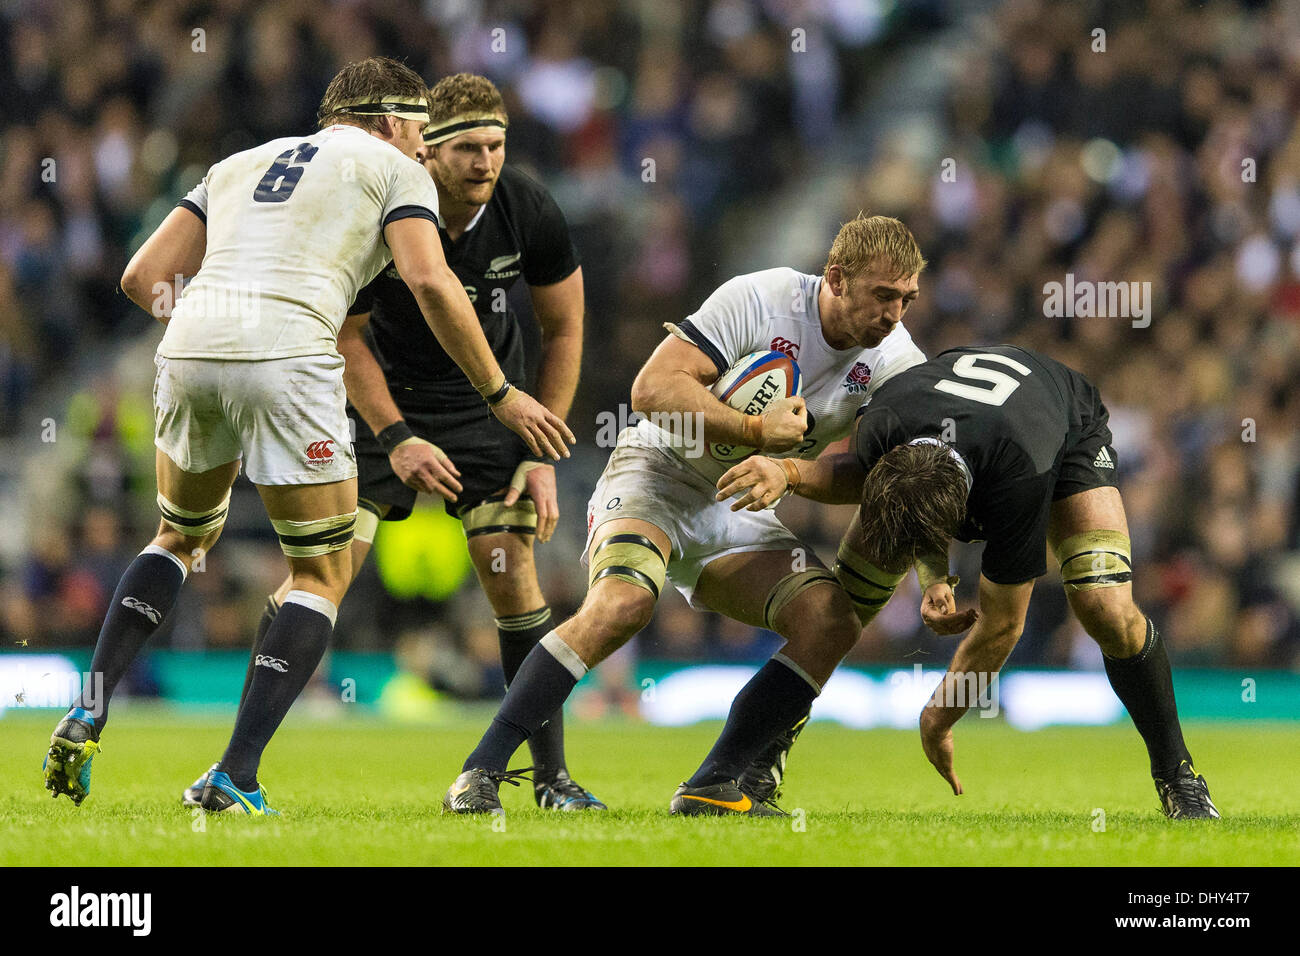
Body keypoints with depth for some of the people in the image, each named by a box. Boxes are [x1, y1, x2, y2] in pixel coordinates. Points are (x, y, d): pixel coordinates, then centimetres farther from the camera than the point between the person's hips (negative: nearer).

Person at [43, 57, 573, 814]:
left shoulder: (240, 165, 29)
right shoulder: (395, 170, 14)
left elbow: (142, 277, 22)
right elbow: (431, 282, -3)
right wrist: (501, 394, 3)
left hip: (189, 353, 5)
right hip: (288, 361, -5)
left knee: (184, 536, 31)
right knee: (324, 574, 10)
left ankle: (89, 712, 14)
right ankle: (235, 778, -3)